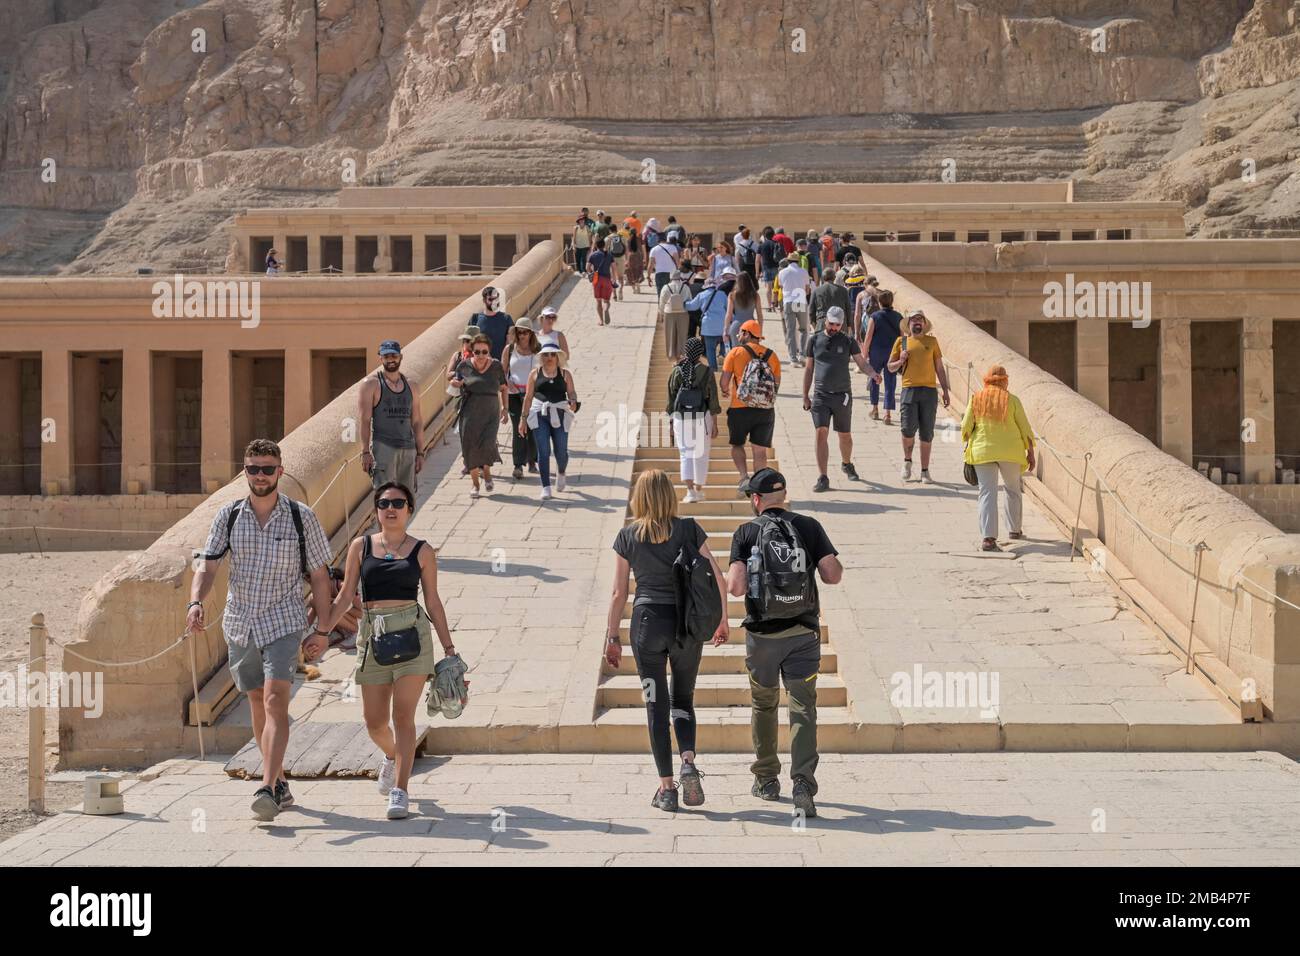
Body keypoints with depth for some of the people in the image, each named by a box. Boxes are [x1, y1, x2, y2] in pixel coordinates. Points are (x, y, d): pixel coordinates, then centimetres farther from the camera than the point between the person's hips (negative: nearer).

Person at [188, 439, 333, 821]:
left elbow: (319, 576, 2)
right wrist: (195, 602, -22)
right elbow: (208, 566, -2)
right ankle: (280, 783, 25)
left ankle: (268, 790, -25)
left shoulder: (301, 517, -3)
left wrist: (322, 631, -1)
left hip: (284, 622, -4)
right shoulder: (228, 515, 3)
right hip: (240, 622, 4)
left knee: (275, 700, -18)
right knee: (257, 703, 12)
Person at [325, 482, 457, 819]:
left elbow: (433, 602, 9)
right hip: (373, 635, 2)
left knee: (403, 716, -9)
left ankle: (400, 791, -5)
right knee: (374, 721, 6)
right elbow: (345, 596, 8)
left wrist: (449, 647, 6)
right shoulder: (361, 546, 9)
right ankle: (391, 757, 39)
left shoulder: (422, 551, 6)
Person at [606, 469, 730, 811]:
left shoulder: (627, 536, 0)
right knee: (682, 699, 17)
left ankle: (666, 788, 5)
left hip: (647, 621, -1)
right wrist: (722, 621, 12)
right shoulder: (689, 529, 0)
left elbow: (618, 593, 1)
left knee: (656, 705, 6)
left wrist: (612, 636, 10)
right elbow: (717, 579, 0)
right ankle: (689, 762, -7)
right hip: (688, 622, 1)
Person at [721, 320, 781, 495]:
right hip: (766, 410, 3)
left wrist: (726, 390, 16)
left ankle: (744, 476, -9)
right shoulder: (771, 355, 8)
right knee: (760, 449, 8)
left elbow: (724, 381, -5)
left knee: (737, 444, 12)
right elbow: (777, 384, 10)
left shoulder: (736, 352, -2)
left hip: (740, 408, -3)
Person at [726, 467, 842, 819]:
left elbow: (735, 587, -13)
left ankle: (767, 780, 28)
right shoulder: (809, 527, 0)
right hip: (804, 632, 0)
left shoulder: (746, 533, -2)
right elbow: (833, 575, -6)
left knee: (763, 705, 19)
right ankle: (803, 784, -18)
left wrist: (734, 580, 10)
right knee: (803, 709, -2)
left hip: (763, 633, 0)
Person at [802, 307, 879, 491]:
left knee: (845, 435, 12)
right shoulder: (815, 341, 7)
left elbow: (861, 362, -3)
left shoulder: (848, 341, 4)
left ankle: (846, 464, 40)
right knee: (821, 433, -13)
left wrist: (872, 373, -25)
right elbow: (809, 369, 12)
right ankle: (822, 478, -13)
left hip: (843, 395, 0)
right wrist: (805, 397, 10)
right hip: (820, 395, 0)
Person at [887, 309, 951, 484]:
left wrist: (945, 390, 7)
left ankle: (925, 472, 11)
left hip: (929, 391, 1)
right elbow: (890, 367, 16)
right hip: (909, 389, -1)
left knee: (927, 434, 2)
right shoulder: (901, 341, 10)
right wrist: (900, 361, -5)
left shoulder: (932, 341, 11)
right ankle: (907, 461, 14)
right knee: (908, 428, -13)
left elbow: (939, 368, 13)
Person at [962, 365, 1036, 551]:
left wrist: (969, 446, 17)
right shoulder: (1012, 400, 0)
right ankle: (1014, 530, 32)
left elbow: (966, 427, 0)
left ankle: (988, 538, -15)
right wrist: (1030, 452, 9)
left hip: (982, 451, 0)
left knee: (987, 493, -3)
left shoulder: (976, 399, 3)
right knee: (1013, 489, 21)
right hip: (1010, 451, 0)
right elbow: (1024, 428, 1)